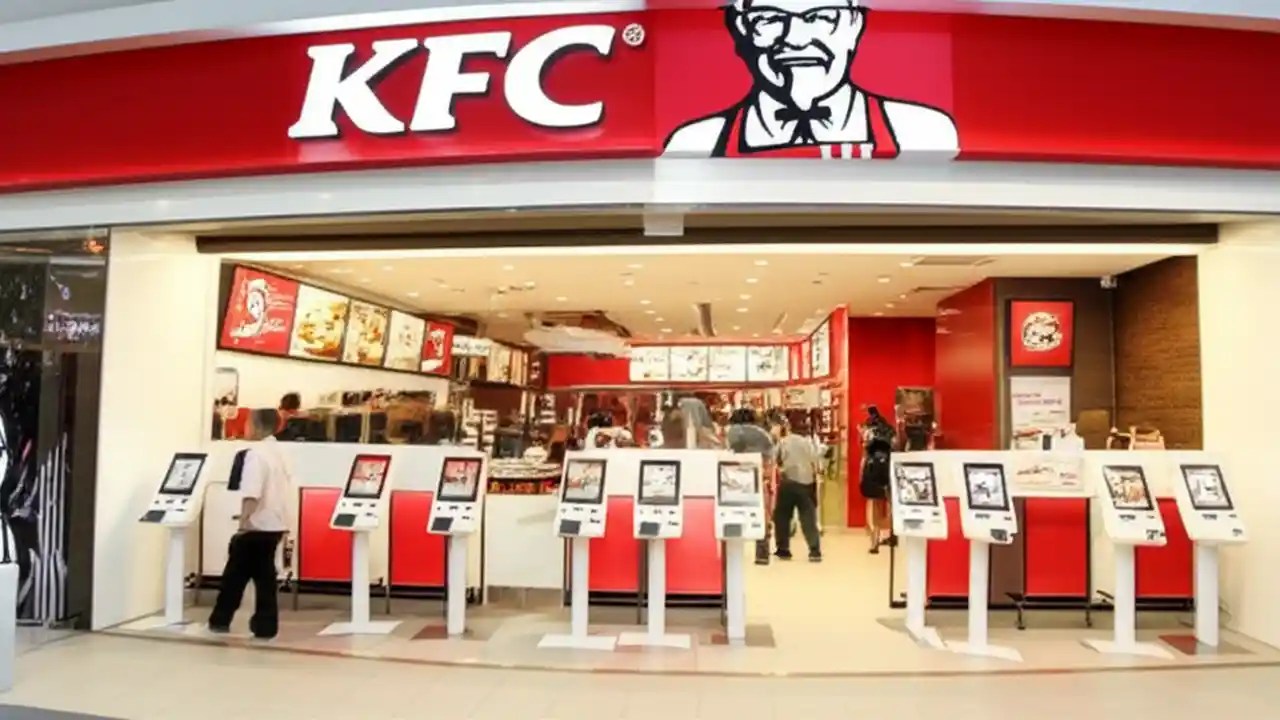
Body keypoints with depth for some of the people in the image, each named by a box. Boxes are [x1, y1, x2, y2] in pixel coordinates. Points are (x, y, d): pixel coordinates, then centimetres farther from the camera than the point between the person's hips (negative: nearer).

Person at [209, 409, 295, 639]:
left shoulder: (256, 453, -14)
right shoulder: (281, 453, 12)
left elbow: (251, 494, -25)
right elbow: (287, 492, 15)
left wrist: (244, 521, -24)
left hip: (257, 526, -7)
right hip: (276, 524, 7)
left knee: (235, 574, 8)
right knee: (265, 575, 11)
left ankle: (221, 620, 20)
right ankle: (265, 625, 12)